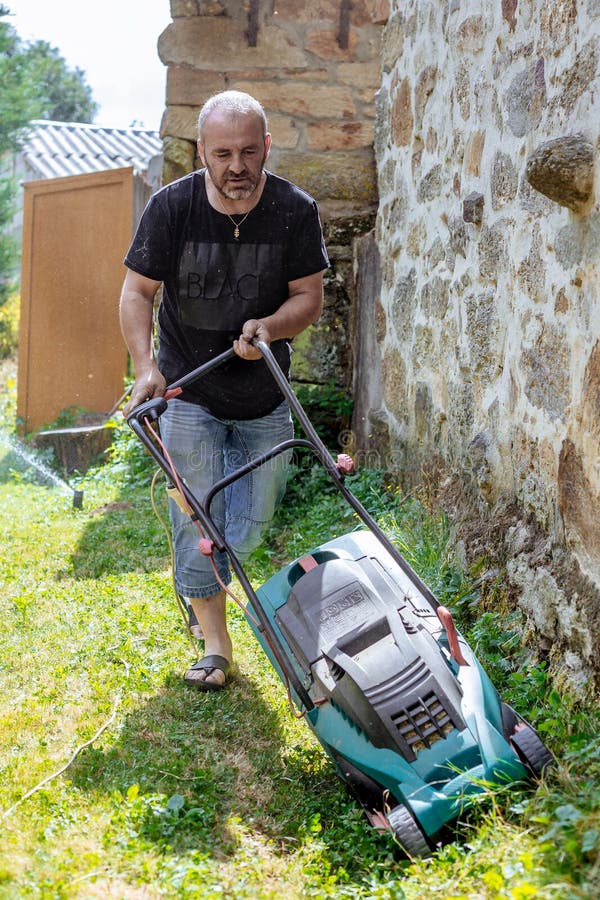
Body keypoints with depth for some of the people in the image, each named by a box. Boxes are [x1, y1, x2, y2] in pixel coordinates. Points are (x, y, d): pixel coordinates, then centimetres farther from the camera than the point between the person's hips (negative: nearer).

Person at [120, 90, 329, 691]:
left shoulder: (295, 211, -11)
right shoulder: (172, 206, -13)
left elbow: (309, 295, -5)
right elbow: (137, 290, -9)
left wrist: (269, 326, -27)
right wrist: (145, 365, -23)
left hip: (264, 395, 2)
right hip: (188, 392, -2)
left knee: (253, 520, 8)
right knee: (196, 519, -3)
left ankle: (204, 585, 40)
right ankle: (215, 644, 11)